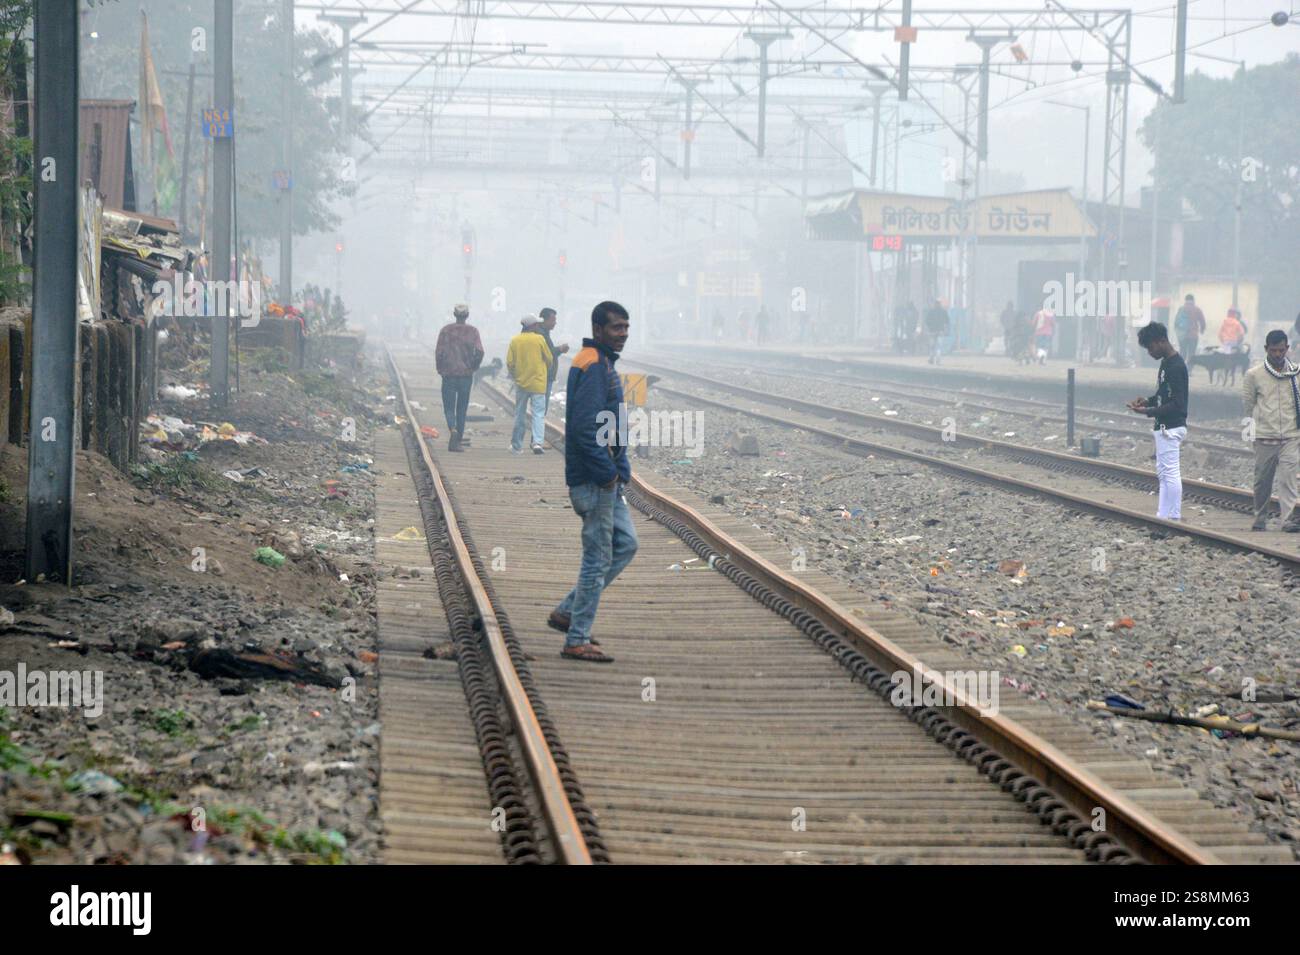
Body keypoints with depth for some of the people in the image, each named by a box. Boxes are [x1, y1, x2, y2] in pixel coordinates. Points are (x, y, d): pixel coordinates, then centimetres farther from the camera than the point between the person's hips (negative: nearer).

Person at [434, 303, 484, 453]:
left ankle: (453, 429, -24)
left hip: (449, 374, -1)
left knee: (449, 407, 4)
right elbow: (479, 352, -10)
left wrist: (440, 369, 8)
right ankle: (457, 441, 11)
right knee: (462, 408, 10)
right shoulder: (472, 331, -1)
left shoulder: (446, 330, -2)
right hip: (466, 375, 1)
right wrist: (473, 367, 6)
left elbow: (439, 352, -6)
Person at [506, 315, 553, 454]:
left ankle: (517, 445, 19)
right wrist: (545, 369, 22)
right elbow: (549, 359, 1)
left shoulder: (515, 341, 0)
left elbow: (509, 363, 0)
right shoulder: (539, 339, -7)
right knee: (538, 413, -3)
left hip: (521, 382, 3)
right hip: (538, 383, -3)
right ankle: (538, 442, -19)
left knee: (520, 415, 13)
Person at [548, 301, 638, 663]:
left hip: (608, 479, 10)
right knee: (598, 558, -3)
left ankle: (567, 612, 20)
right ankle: (577, 641, 4)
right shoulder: (592, 366, -17)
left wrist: (619, 468, 15)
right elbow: (585, 428, -25)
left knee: (625, 544, 15)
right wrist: (608, 472, -18)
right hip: (594, 480, -10)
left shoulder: (604, 364, 15)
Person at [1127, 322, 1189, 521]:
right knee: (1163, 473, 15)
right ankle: (1163, 515, 20)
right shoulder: (1166, 362, 12)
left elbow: (1177, 404, -23)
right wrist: (1148, 401, 6)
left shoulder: (1176, 366, -19)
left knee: (1170, 473, -6)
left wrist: (1149, 412, -25)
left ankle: (1173, 517, -3)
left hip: (1171, 428, -11)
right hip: (1164, 427, 11)